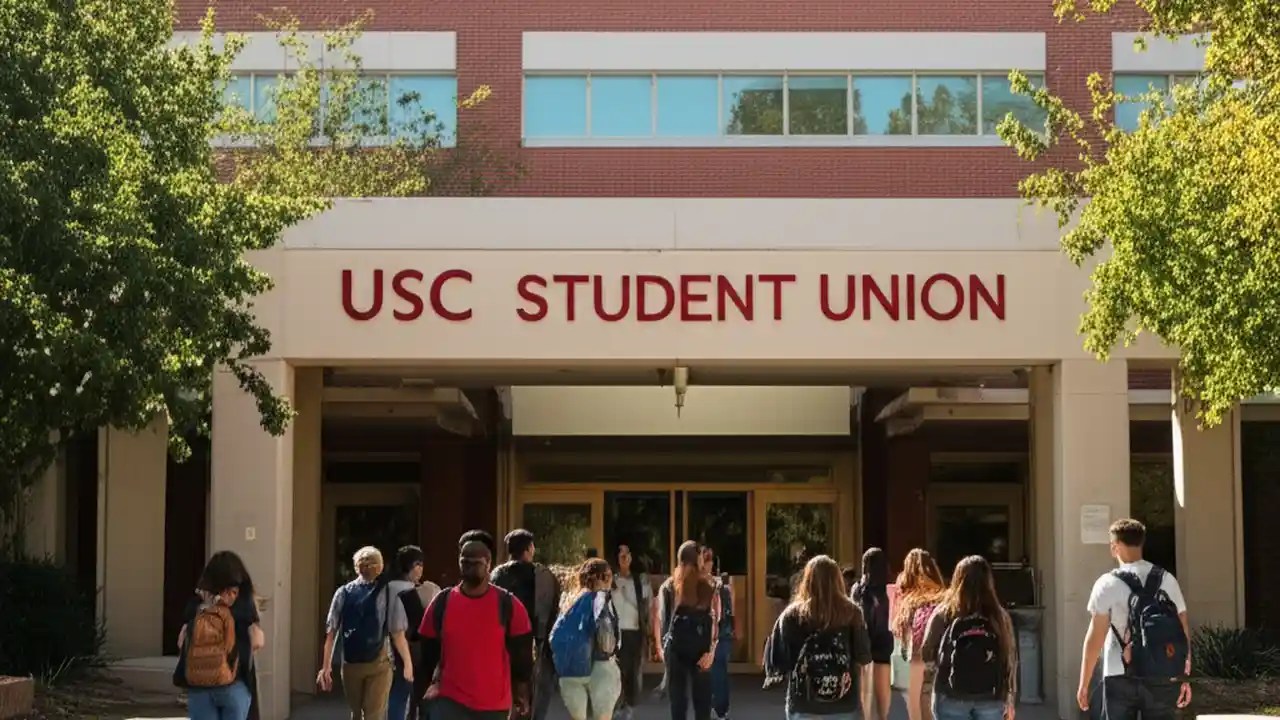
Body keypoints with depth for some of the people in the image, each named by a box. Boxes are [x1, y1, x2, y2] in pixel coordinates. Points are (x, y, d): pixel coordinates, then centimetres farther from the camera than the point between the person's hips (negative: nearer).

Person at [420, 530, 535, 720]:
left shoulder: (508, 604, -5)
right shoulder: (442, 602, -1)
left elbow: (521, 654, 2)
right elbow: (429, 649, 10)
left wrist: (521, 693, 4)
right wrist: (435, 681, 12)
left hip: (494, 704, 0)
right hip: (449, 700, 0)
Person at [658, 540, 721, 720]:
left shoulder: (669, 585, 2)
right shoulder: (709, 587, 0)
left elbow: (664, 618, 1)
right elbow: (715, 620, -5)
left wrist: (663, 646, 9)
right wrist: (711, 651, -7)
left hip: (676, 645, 0)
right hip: (701, 646, 0)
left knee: (678, 696, 4)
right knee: (702, 696, 8)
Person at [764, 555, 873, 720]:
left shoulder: (793, 615, -7)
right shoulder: (851, 613, -4)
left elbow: (777, 658, -5)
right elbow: (864, 656, -1)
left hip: (803, 703, -1)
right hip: (843, 703, 1)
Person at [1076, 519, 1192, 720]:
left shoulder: (1108, 584, -4)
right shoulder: (1167, 580, 5)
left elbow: (1095, 636, -6)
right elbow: (1183, 631, 5)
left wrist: (1084, 683, 0)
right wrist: (1185, 678, 12)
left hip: (1122, 679, -3)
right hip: (1164, 678, 3)